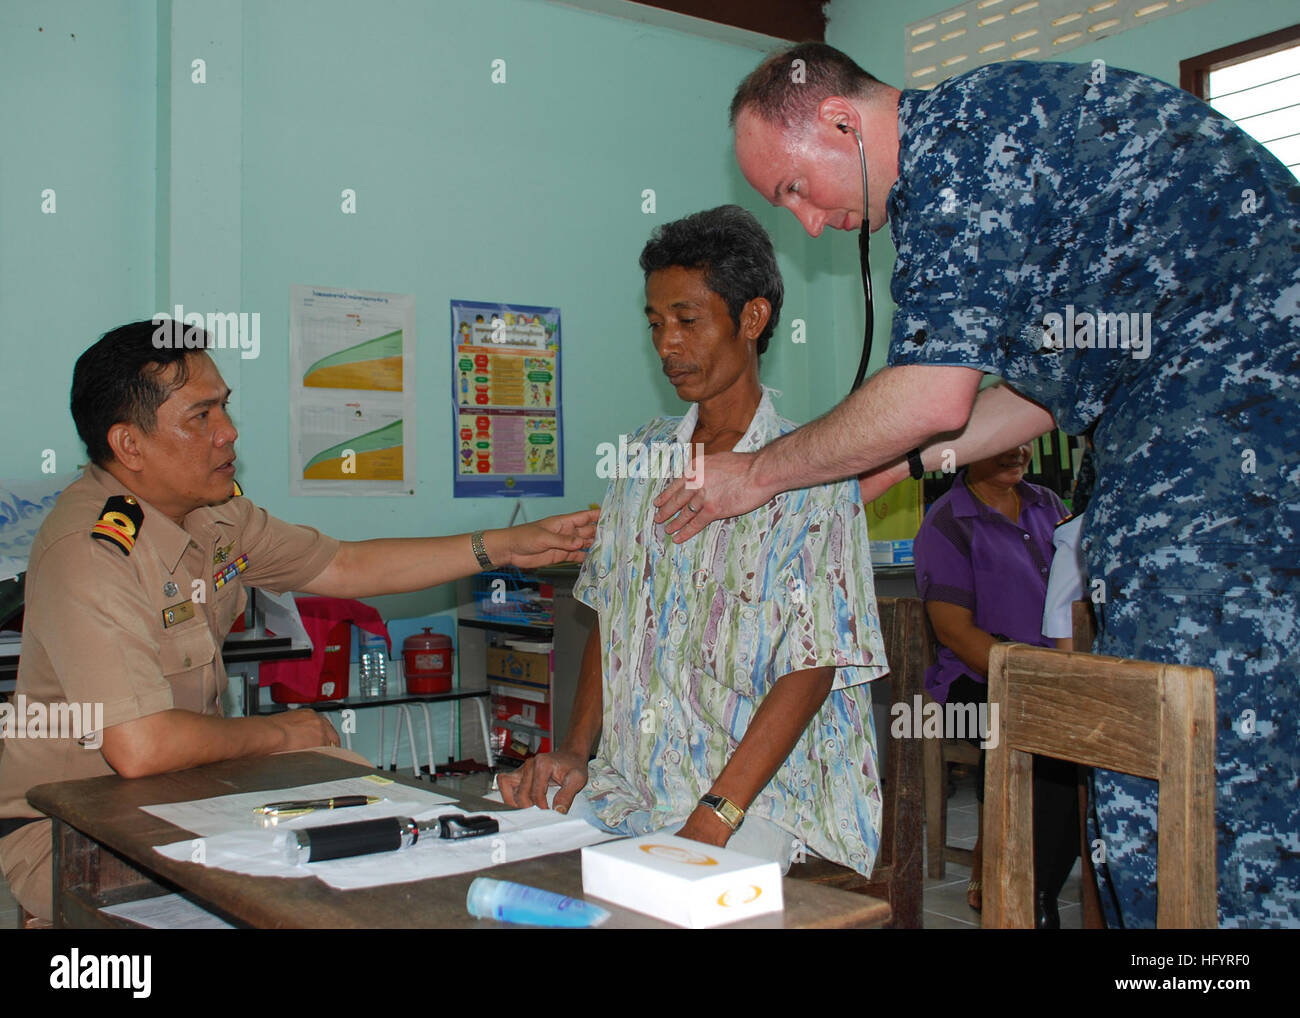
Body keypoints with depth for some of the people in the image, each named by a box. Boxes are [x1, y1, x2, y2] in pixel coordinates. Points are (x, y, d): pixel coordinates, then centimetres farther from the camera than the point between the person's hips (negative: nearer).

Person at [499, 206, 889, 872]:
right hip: (624, 786, 5)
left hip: (759, 798, -5)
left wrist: (713, 818, -20)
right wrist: (574, 750, 1)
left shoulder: (810, 479, -7)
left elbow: (810, 670, -12)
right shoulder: (643, 457, 12)